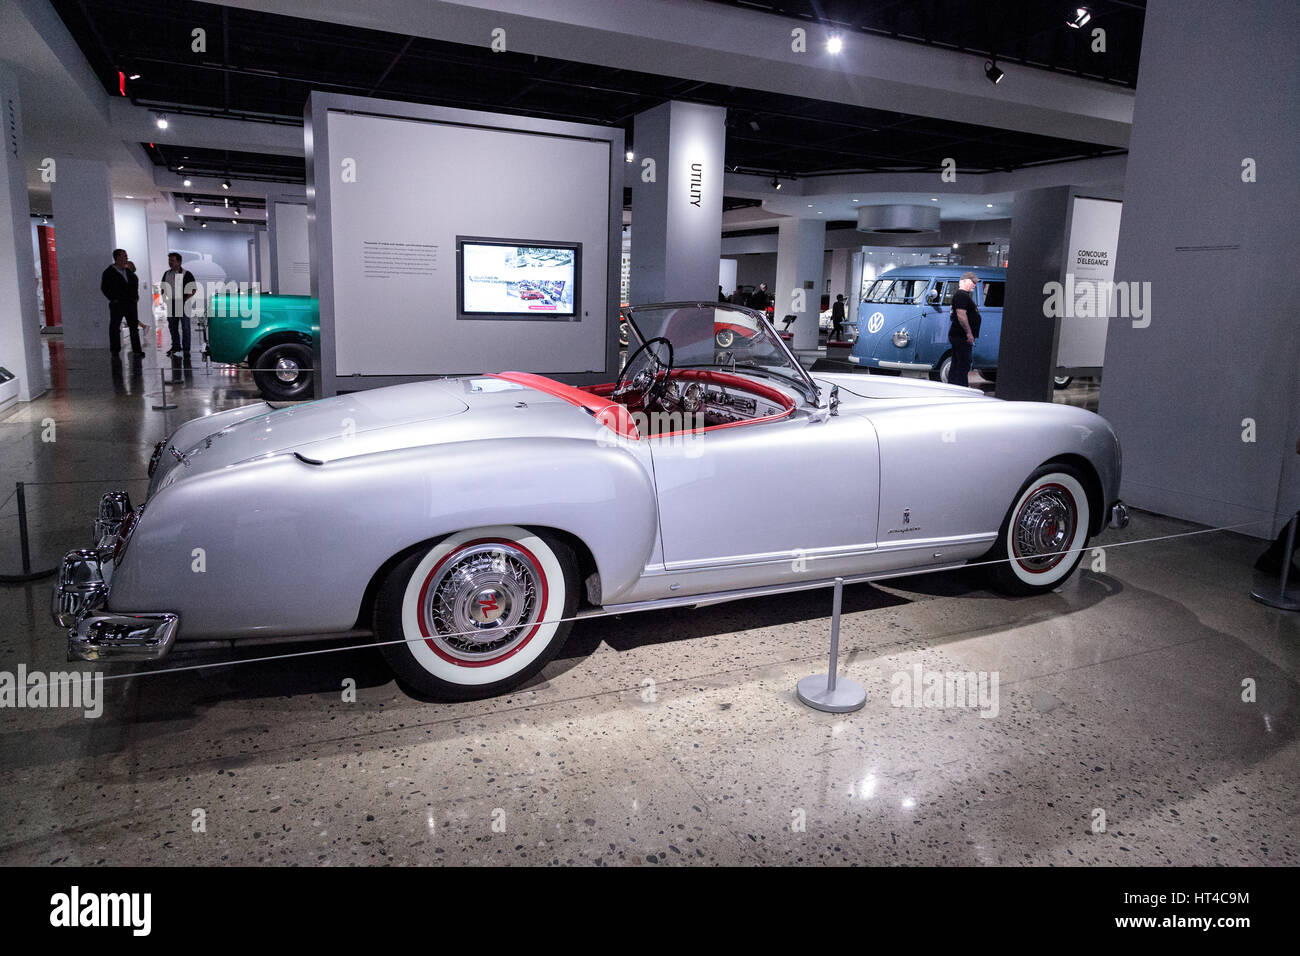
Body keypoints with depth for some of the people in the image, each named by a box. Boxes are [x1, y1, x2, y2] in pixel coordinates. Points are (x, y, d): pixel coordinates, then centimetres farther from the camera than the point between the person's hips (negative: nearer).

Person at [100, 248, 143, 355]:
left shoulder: (129, 272, 13)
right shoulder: (109, 273, -5)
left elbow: (136, 282, 24)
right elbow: (104, 288, -6)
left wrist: (135, 296, 13)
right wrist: (113, 298, -12)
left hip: (131, 303, 5)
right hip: (117, 305, -5)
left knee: (134, 327, 5)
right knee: (115, 327, 3)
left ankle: (136, 349, 9)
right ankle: (115, 350, 10)